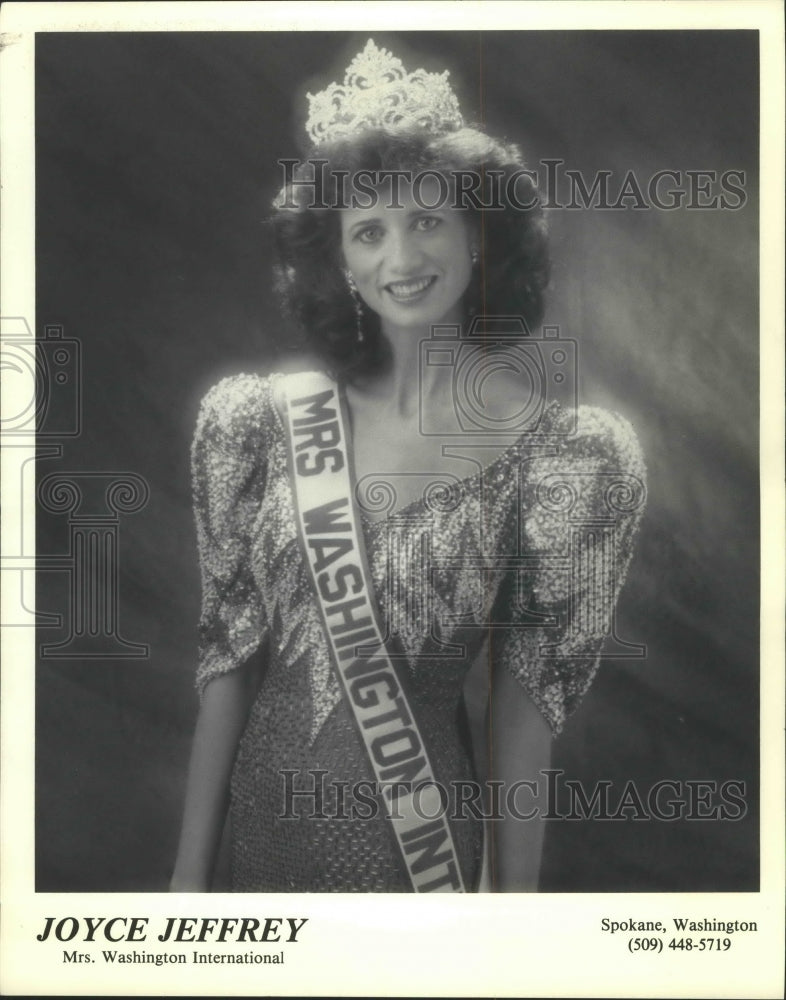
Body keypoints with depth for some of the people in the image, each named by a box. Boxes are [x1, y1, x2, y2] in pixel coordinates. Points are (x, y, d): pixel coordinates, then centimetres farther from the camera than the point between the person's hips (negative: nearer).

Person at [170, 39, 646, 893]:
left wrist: (514, 894, -6)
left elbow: (526, 700, -9)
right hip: (263, 809, 3)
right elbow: (228, 655, -3)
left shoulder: (564, 454, -13)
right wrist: (191, 870, -1)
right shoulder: (260, 419, -6)